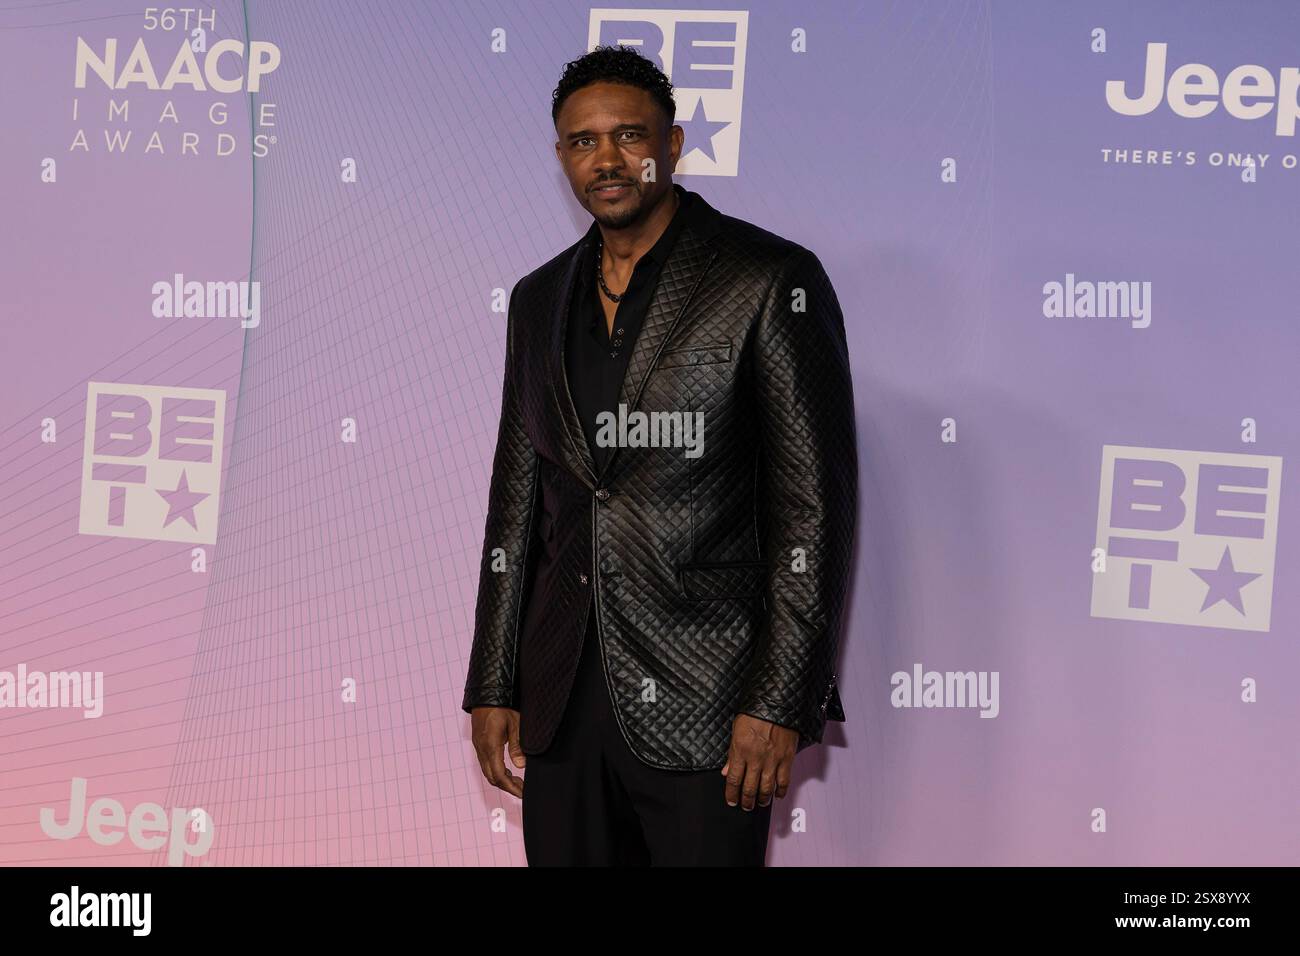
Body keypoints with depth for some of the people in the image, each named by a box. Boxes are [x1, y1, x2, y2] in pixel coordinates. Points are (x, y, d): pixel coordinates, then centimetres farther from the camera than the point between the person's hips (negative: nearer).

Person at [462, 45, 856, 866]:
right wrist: (493, 688, 11)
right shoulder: (540, 299, 13)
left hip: (704, 706, -5)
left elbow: (815, 501, -9)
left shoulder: (770, 280, -5)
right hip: (564, 699, 5)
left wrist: (779, 704, -14)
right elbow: (517, 502, 16)